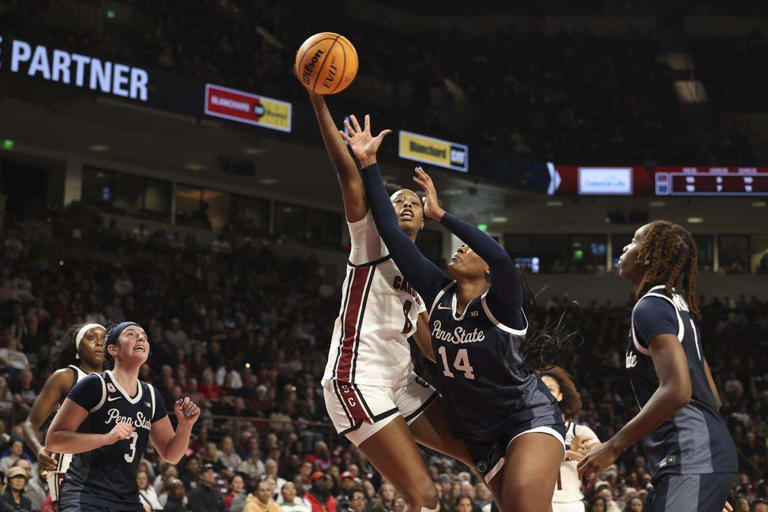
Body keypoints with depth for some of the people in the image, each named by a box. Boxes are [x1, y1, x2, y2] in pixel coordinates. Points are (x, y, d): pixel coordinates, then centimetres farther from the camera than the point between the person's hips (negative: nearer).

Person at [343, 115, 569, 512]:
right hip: (480, 437, 6)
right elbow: (393, 236, -5)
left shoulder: (500, 305, -15)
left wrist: (440, 215, -30)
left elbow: (502, 258, -38)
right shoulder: (438, 294, -1)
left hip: (529, 419, -6)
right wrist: (368, 164, -9)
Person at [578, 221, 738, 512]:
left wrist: (613, 446, -17)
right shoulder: (677, 306, 22)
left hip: (691, 459, -10)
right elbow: (712, 397, 25)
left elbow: (676, 390, -21)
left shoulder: (650, 307, -8)